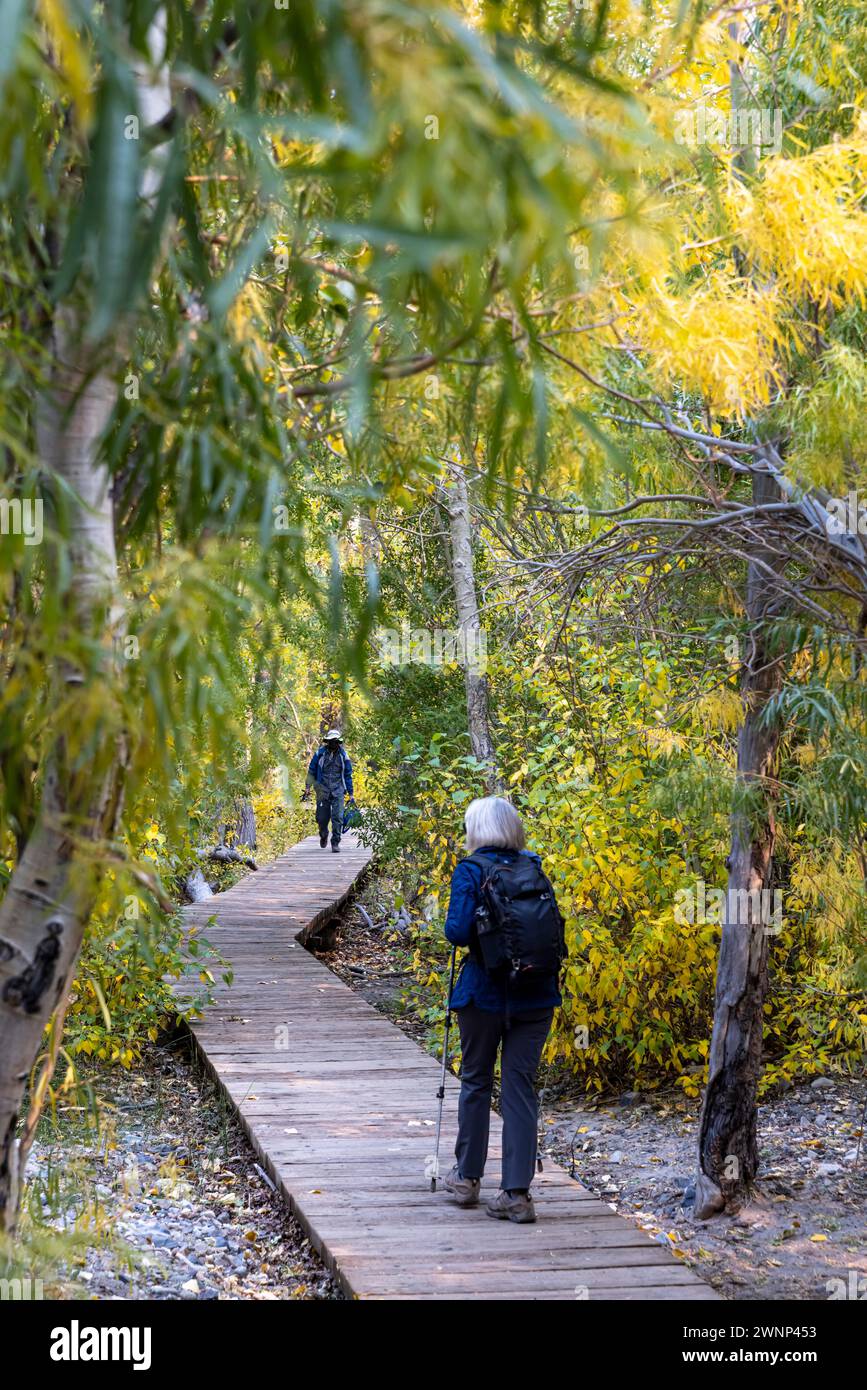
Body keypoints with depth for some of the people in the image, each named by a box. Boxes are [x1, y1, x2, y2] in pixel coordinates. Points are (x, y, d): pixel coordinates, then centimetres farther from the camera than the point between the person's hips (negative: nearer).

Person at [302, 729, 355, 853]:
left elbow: (348, 775, 11)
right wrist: (307, 787, 1)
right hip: (322, 790, 0)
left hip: (338, 791, 0)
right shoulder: (320, 753, 2)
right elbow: (311, 771, 9)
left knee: (337, 817, -11)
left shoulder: (343, 755, 5)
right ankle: (323, 835, 34)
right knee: (322, 817, 4)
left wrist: (350, 793, 10)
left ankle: (335, 843, -4)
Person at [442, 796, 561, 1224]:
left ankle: (467, 1177, 28)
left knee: (476, 1081, 15)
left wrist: (465, 935, 3)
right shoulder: (534, 868, 4)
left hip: (484, 991, -3)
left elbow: (458, 930, -18)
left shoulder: (470, 871, -9)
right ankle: (517, 1194, 0)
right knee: (520, 1086, 4)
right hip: (535, 993, 3)